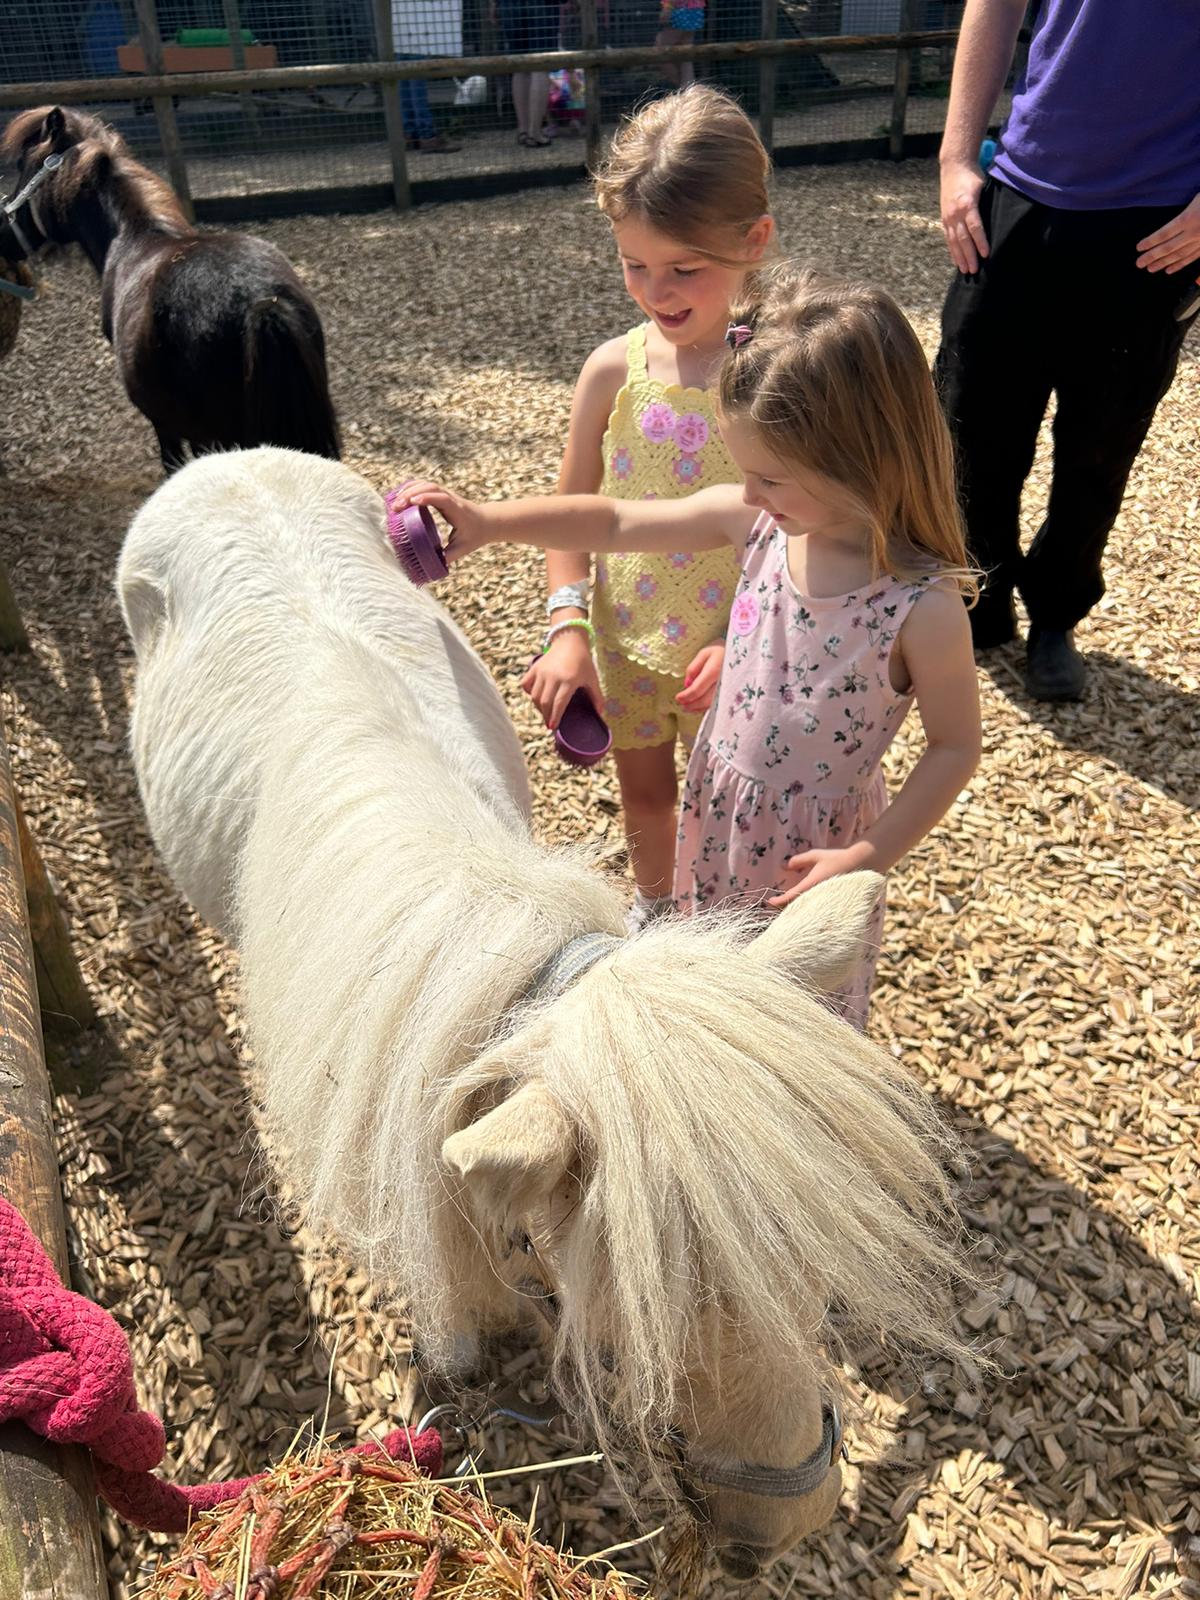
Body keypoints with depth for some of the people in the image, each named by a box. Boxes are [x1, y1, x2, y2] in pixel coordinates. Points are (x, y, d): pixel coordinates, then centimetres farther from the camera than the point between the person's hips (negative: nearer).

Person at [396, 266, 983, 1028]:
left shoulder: (923, 608, -28)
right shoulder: (759, 523, -12)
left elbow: (956, 746, -16)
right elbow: (618, 521, -5)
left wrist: (870, 857, -22)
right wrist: (487, 523, -11)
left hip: (813, 849, -5)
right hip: (718, 818, 6)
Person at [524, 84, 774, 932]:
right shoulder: (614, 370, -9)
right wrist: (568, 631, -13)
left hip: (733, 650, -3)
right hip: (626, 640, 3)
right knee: (644, 785, 23)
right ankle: (653, 903, 52)